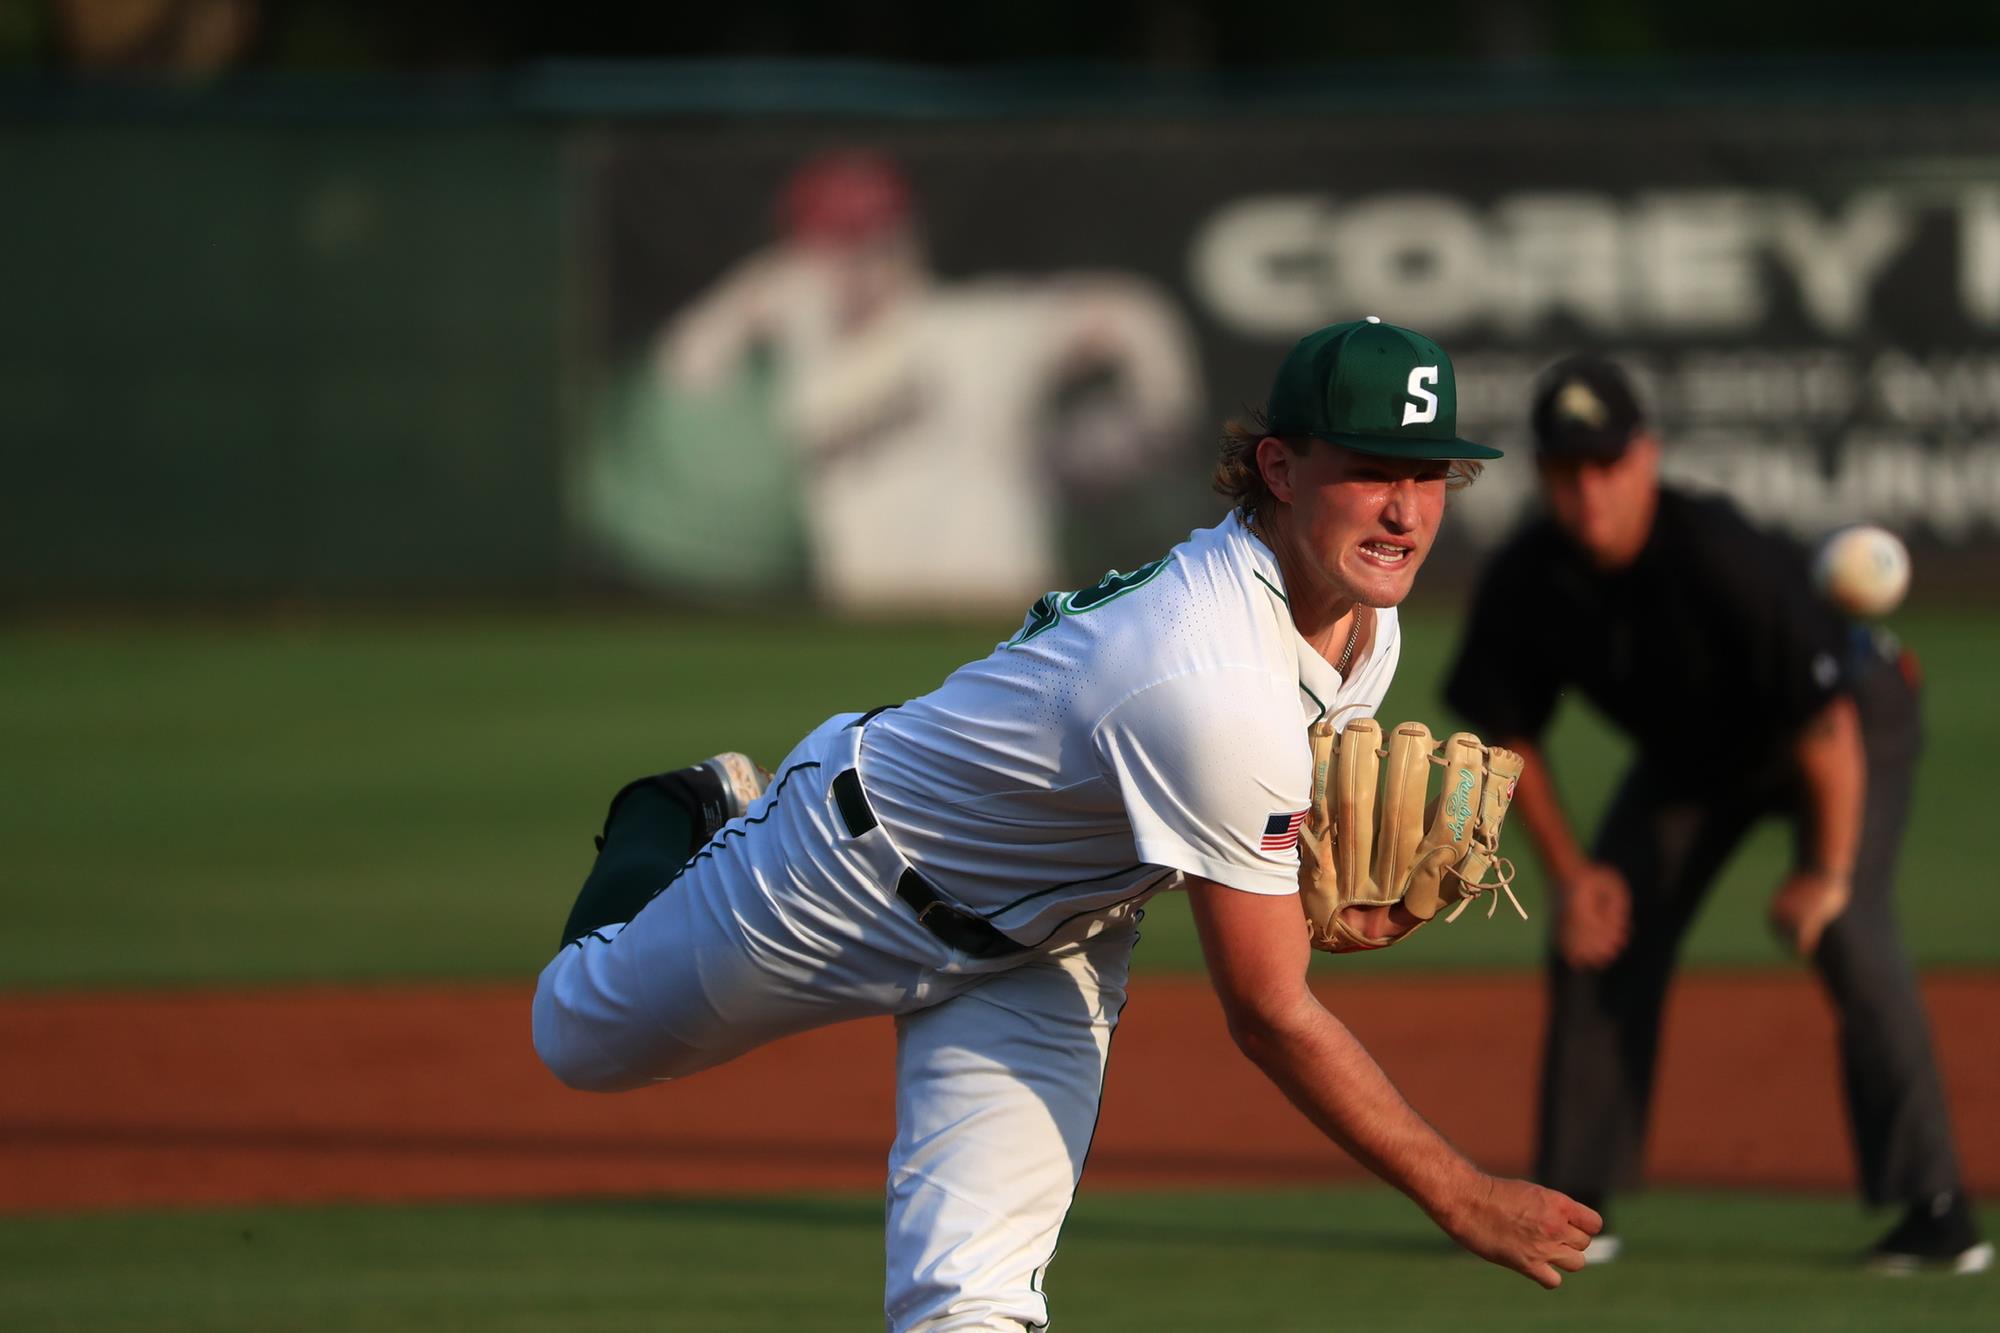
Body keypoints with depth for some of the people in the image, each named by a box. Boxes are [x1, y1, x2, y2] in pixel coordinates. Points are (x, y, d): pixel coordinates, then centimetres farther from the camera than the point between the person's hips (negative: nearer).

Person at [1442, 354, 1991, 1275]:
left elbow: (1827, 722, -33)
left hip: (1848, 720, -6)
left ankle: (1936, 1208, -22)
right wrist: (1569, 872, -9)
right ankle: (1572, 1202, 10)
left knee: (1845, 934, -23)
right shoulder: (1524, 582, -21)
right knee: (1597, 940, -1)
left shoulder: (1722, 559, -38)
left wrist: (1828, 870, -28)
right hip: (1687, 752, 6)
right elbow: (1507, 732, -4)